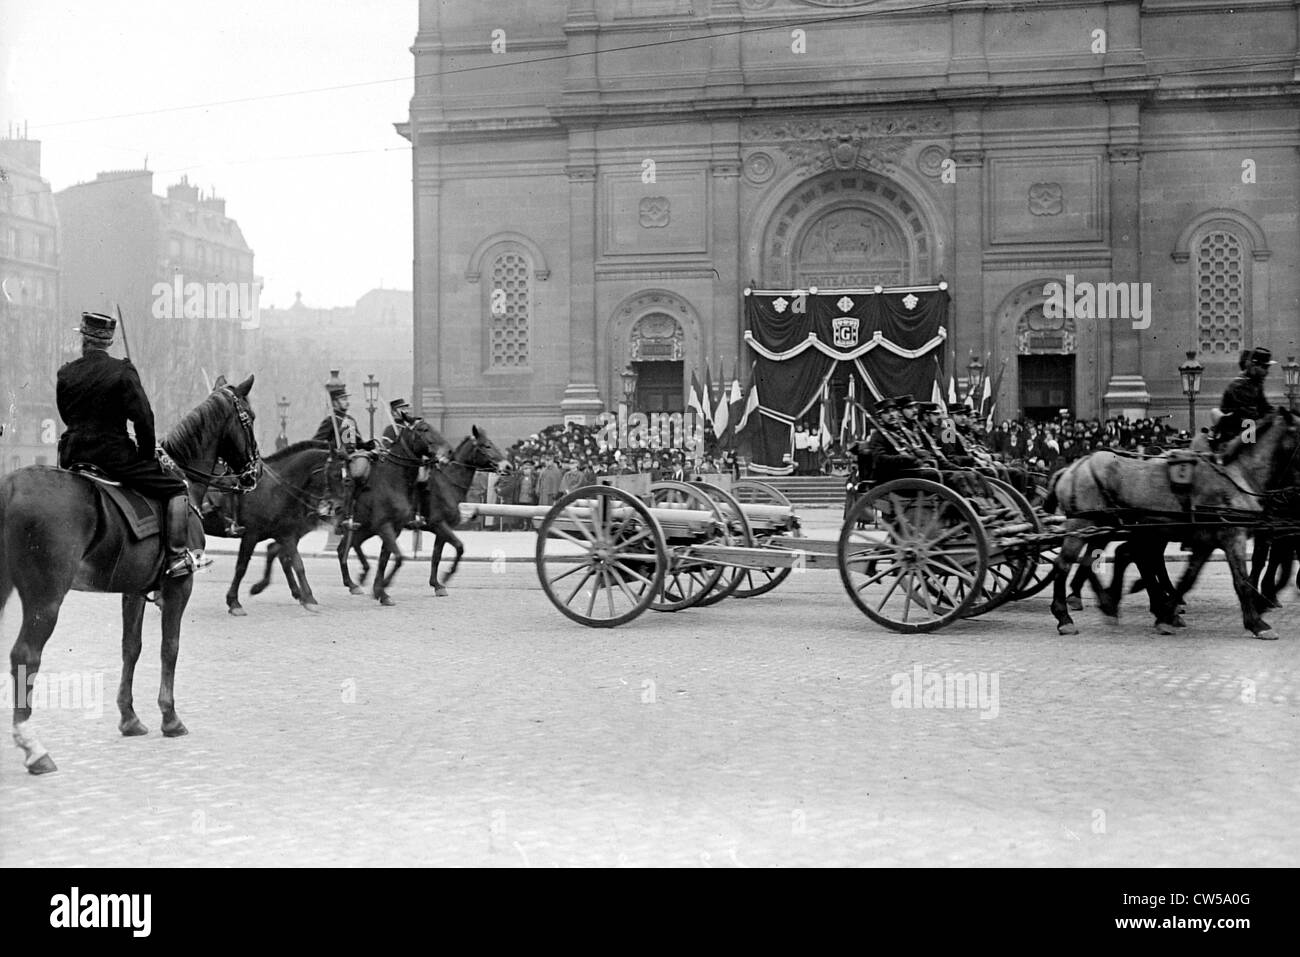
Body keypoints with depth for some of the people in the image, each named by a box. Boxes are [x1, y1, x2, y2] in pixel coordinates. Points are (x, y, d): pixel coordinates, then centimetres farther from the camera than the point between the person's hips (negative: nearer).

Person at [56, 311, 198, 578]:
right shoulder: (123, 371, -10)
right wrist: (148, 454, 2)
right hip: (114, 455, -5)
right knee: (176, 489, 4)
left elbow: (67, 416, 13)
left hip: (72, 456, 5)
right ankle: (177, 558, -7)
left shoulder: (65, 373, 3)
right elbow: (143, 418, -11)